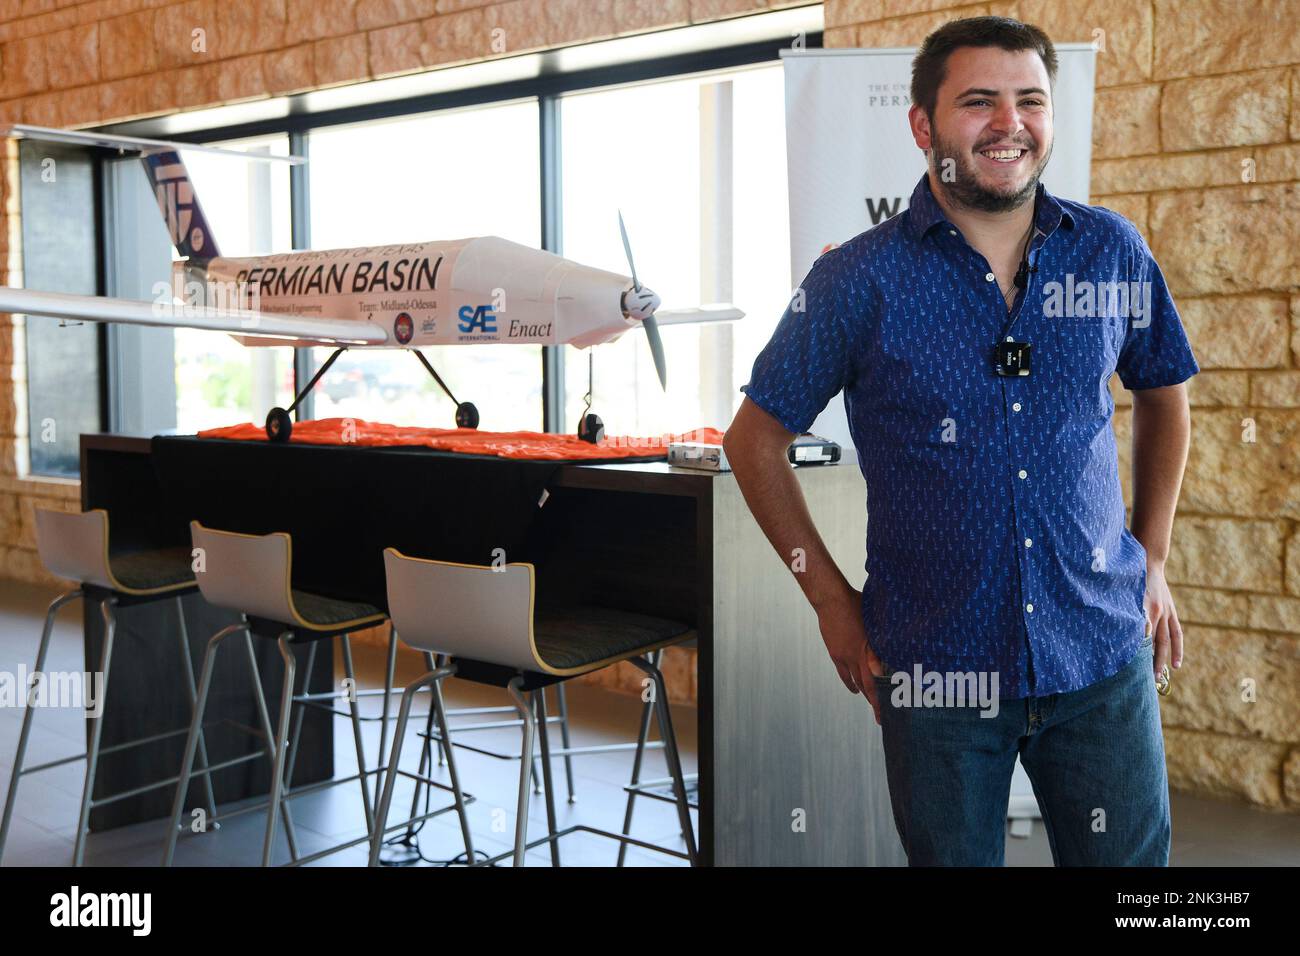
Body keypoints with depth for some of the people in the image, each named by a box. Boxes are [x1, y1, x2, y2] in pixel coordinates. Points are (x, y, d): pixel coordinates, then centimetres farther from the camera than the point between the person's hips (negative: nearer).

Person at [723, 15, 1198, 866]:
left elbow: (1164, 392, 17)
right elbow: (757, 439, 0)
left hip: (1103, 659, 3)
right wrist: (831, 598, -2)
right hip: (937, 669, -2)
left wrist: (1153, 558, 12)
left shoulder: (1113, 253, 0)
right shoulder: (858, 281, -8)